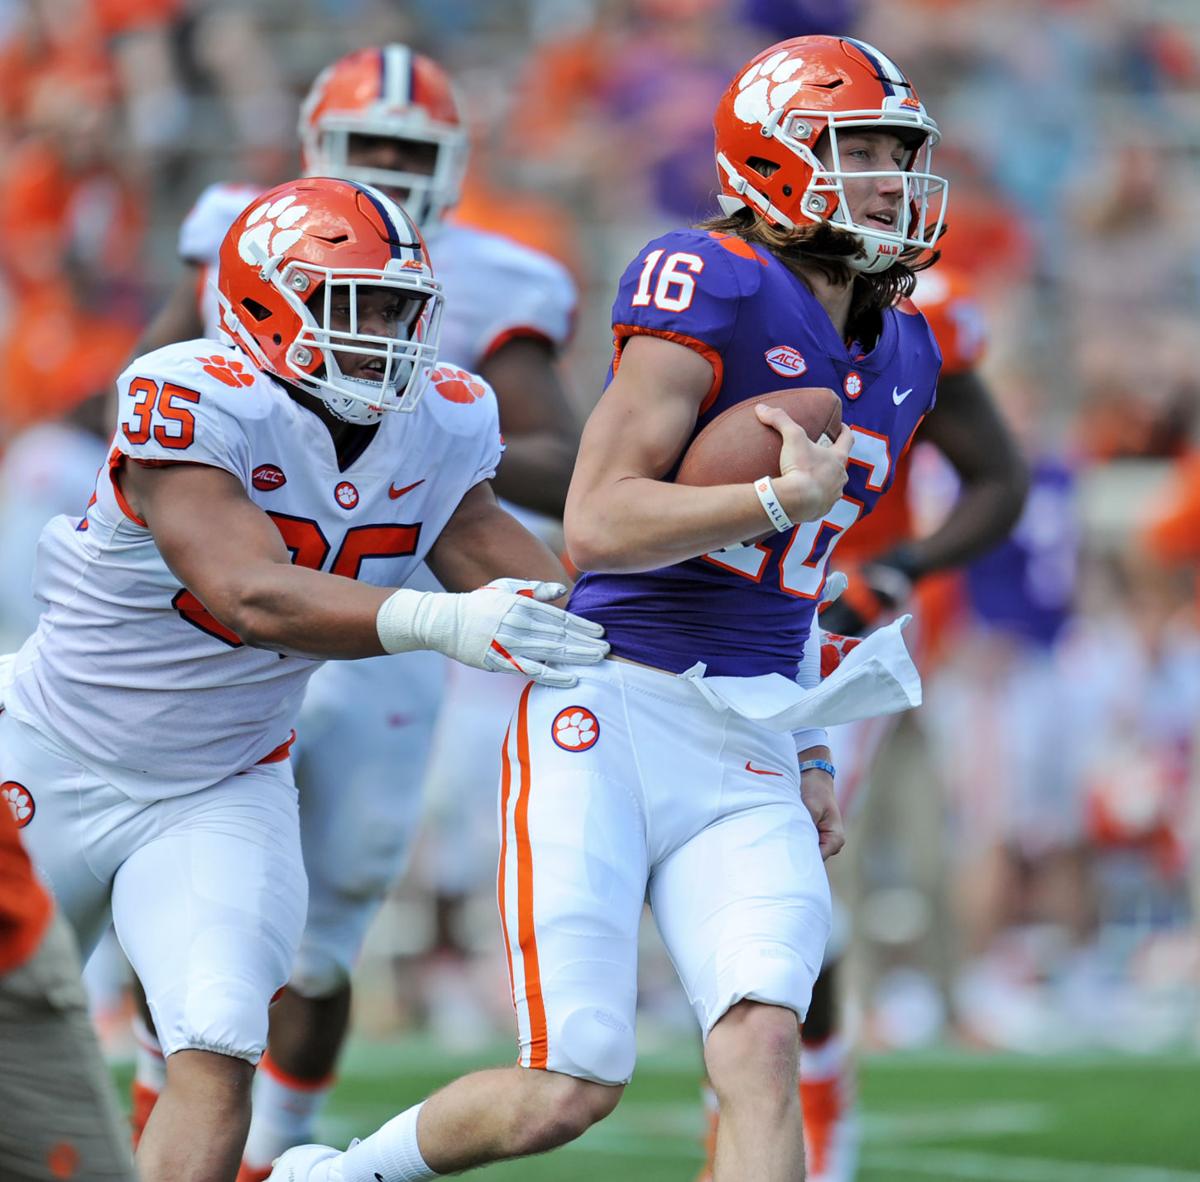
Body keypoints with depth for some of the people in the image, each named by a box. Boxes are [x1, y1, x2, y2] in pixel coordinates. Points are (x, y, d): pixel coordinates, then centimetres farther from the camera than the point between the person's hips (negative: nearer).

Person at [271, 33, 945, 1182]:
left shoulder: (900, 356, 15)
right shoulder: (713, 289, -11)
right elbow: (598, 524, -17)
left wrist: (812, 756, 24)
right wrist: (786, 497, -22)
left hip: (750, 753, 6)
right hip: (612, 711, -6)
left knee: (763, 1052, -15)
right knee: (571, 1089, -7)